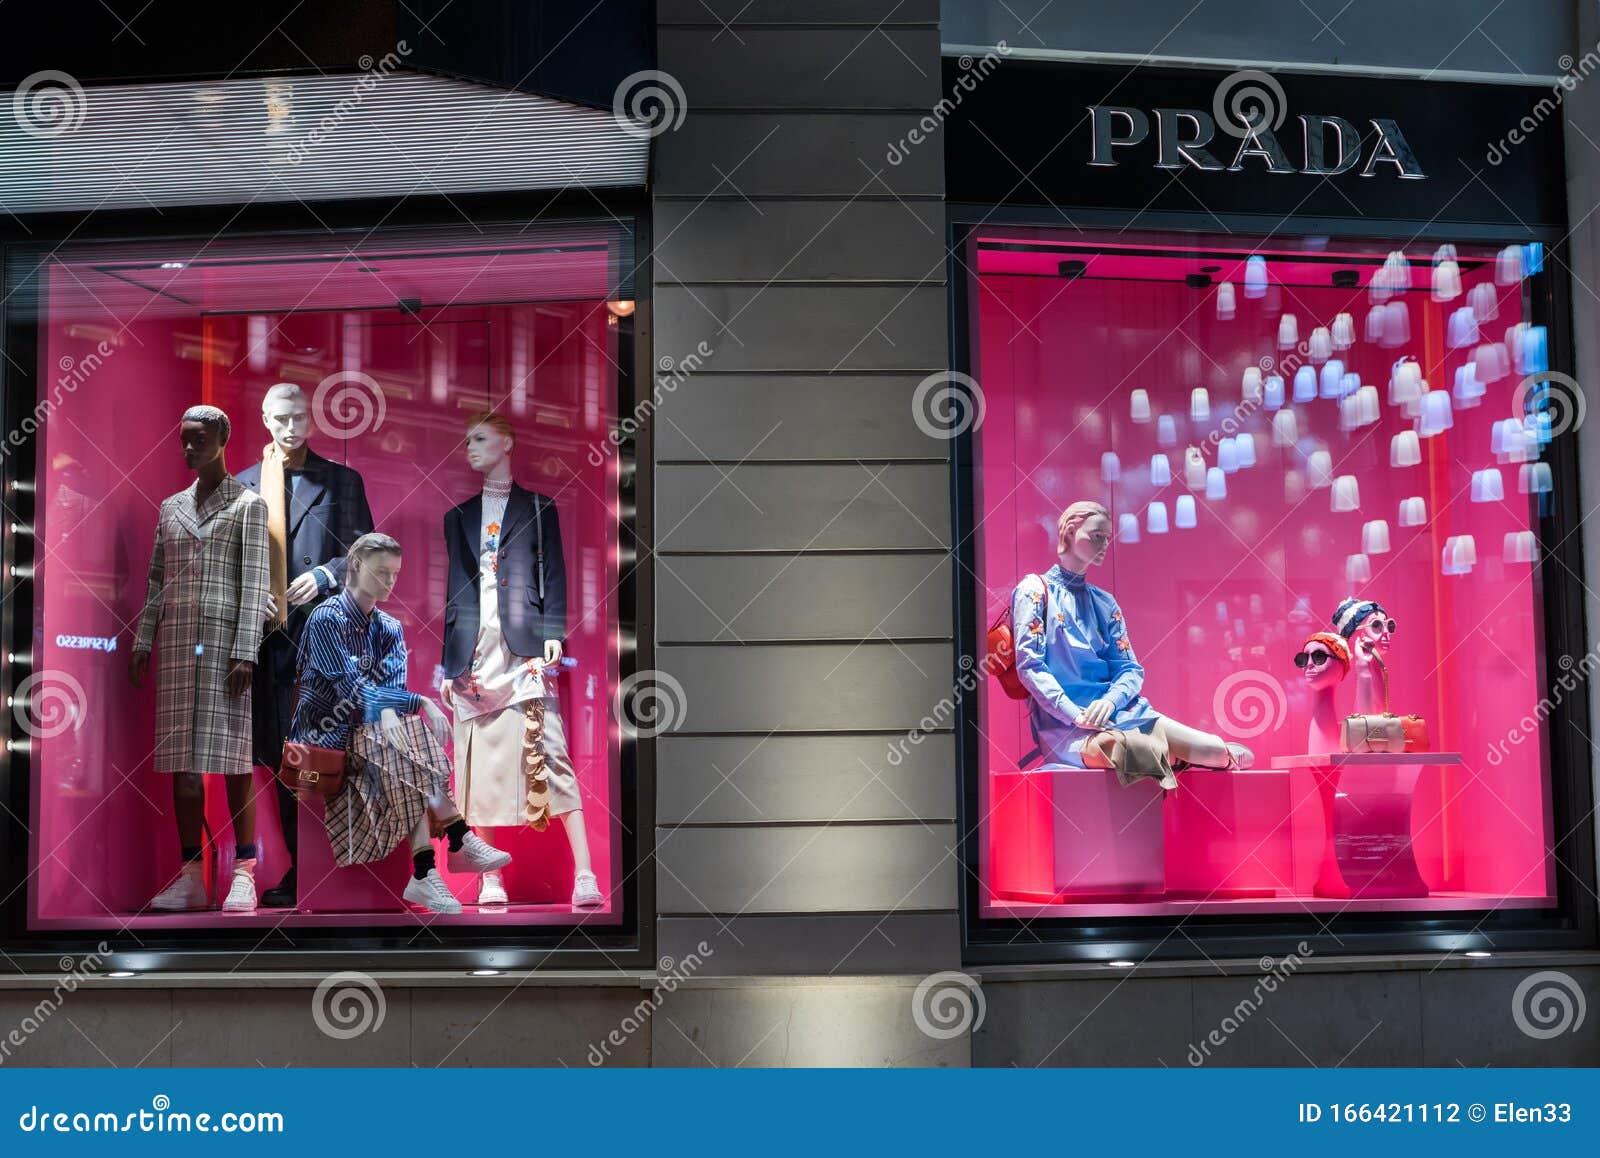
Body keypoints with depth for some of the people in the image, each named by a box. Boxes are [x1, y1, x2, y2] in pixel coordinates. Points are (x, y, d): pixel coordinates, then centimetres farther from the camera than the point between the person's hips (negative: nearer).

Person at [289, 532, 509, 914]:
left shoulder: (389, 628, 10)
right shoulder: (326, 619, -10)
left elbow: (391, 685, -5)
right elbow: (353, 690, -20)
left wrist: (389, 715, -30)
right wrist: (421, 704, -31)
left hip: (368, 727, 5)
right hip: (323, 731, -5)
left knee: (404, 742, -27)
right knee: (402, 743, -30)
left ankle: (424, 874, -36)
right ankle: (461, 842, -33)